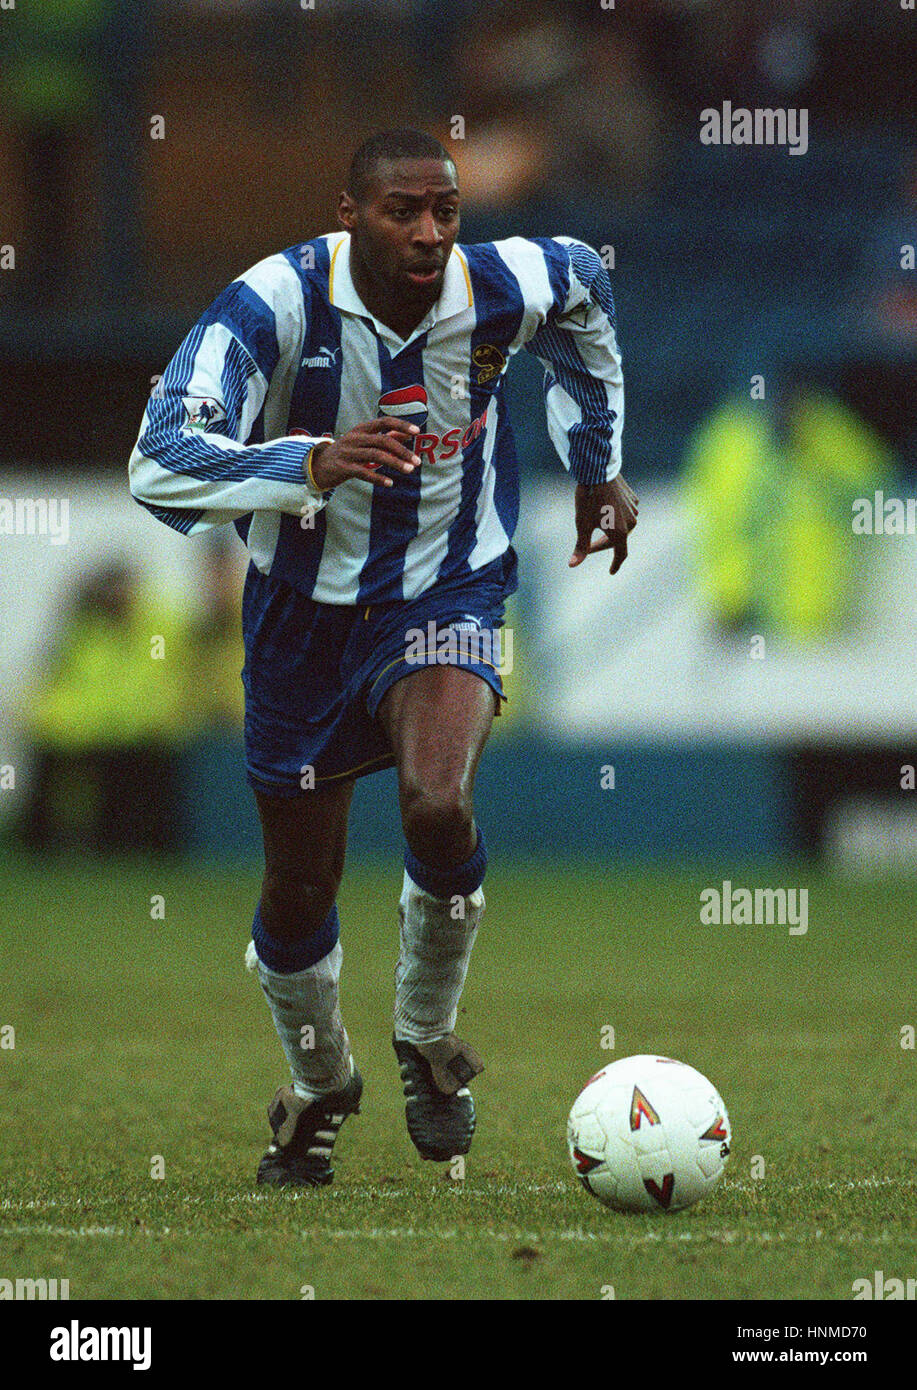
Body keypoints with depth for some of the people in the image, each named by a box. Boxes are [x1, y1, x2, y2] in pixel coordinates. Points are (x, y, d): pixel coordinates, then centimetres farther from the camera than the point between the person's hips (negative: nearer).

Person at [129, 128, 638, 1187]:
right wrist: (312, 465, -50)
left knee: (437, 806, -29)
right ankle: (318, 1086, 40)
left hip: (445, 594, 0)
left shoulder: (500, 292, -16)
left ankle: (428, 1041, -2)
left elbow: (585, 287, 11)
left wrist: (599, 466, 20)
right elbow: (159, 464, -35)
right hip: (305, 610, 0)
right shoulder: (276, 303, -24)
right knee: (298, 889, 8)